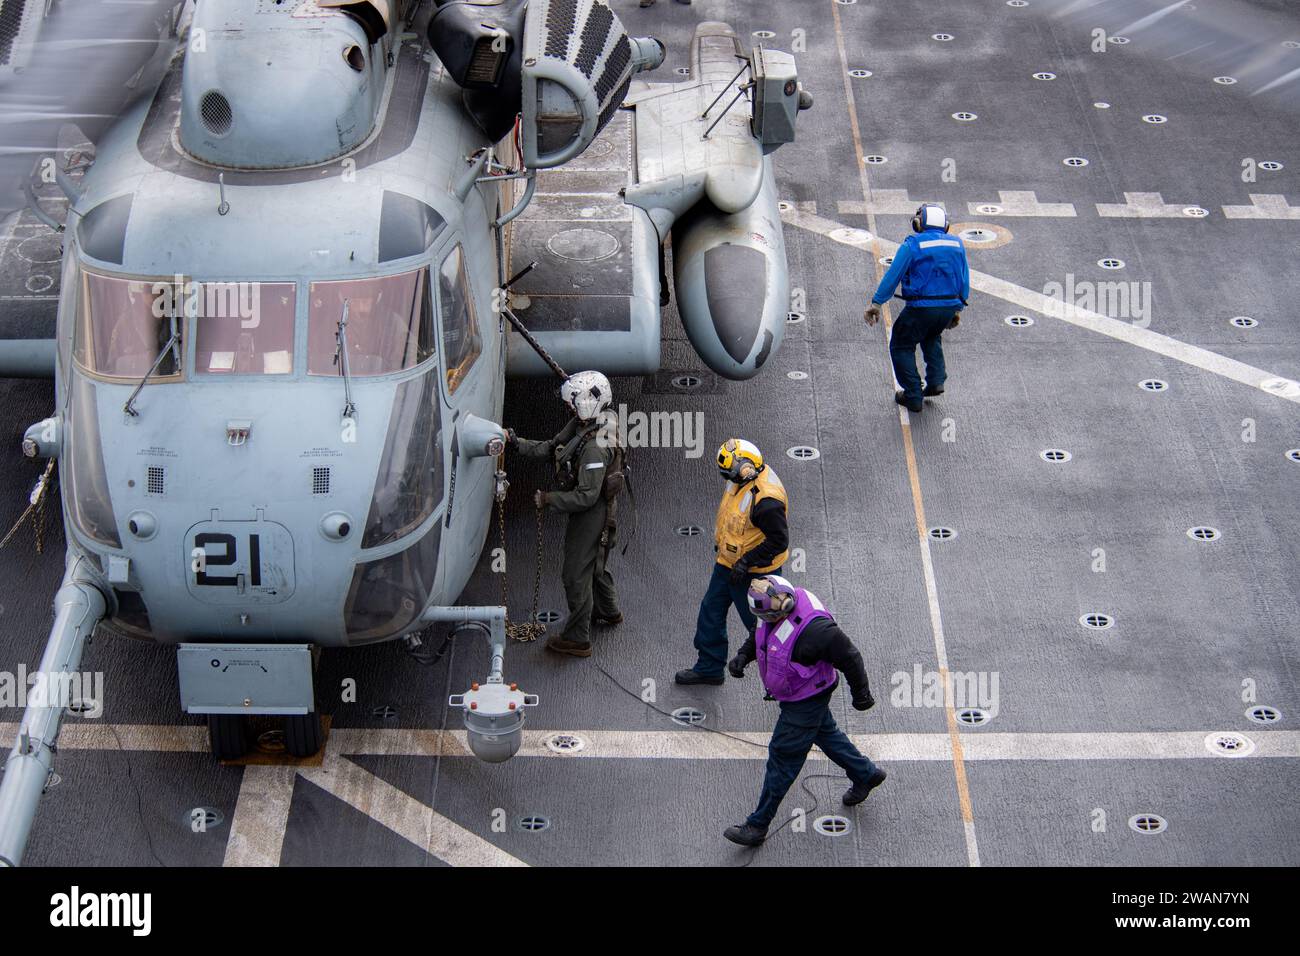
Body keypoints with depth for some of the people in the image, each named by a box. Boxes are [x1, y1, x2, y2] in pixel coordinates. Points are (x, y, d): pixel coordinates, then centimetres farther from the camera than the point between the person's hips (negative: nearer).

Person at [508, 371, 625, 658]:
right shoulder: (582, 424, -2)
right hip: (593, 513, 10)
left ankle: (577, 639, 12)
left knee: (576, 573, 1)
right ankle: (609, 611, 49)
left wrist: (548, 500, -22)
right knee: (594, 565, 28)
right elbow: (552, 448, 9)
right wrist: (517, 442, 1)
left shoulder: (596, 446, -32)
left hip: (591, 515, -10)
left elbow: (586, 496, -31)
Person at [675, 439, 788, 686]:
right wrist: (720, 539, 20)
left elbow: (779, 541, -28)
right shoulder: (742, 479, -4)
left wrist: (746, 562, -25)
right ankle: (709, 668, 33)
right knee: (711, 610, 17)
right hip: (728, 562, 9)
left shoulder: (766, 499, -33)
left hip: (754, 572, -9)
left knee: (760, 623, 6)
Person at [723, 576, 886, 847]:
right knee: (824, 732, 28)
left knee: (783, 757, 2)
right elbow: (759, 634, 10)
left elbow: (848, 656, -25)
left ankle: (758, 826, 13)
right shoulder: (776, 608, -12)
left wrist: (861, 693, -12)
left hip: (806, 700, -9)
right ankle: (866, 775, 51)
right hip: (794, 695, 9)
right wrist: (743, 656, -7)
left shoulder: (812, 628, -38)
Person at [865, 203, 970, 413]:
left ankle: (913, 397, 9)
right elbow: (964, 279, 11)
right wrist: (958, 309, 20)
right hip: (949, 307, 5)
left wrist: (876, 303, -7)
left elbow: (892, 276, -10)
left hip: (920, 307, -5)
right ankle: (936, 381, 19)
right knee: (931, 337, 34)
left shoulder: (912, 245, -7)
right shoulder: (956, 244, 7)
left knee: (902, 346, 13)